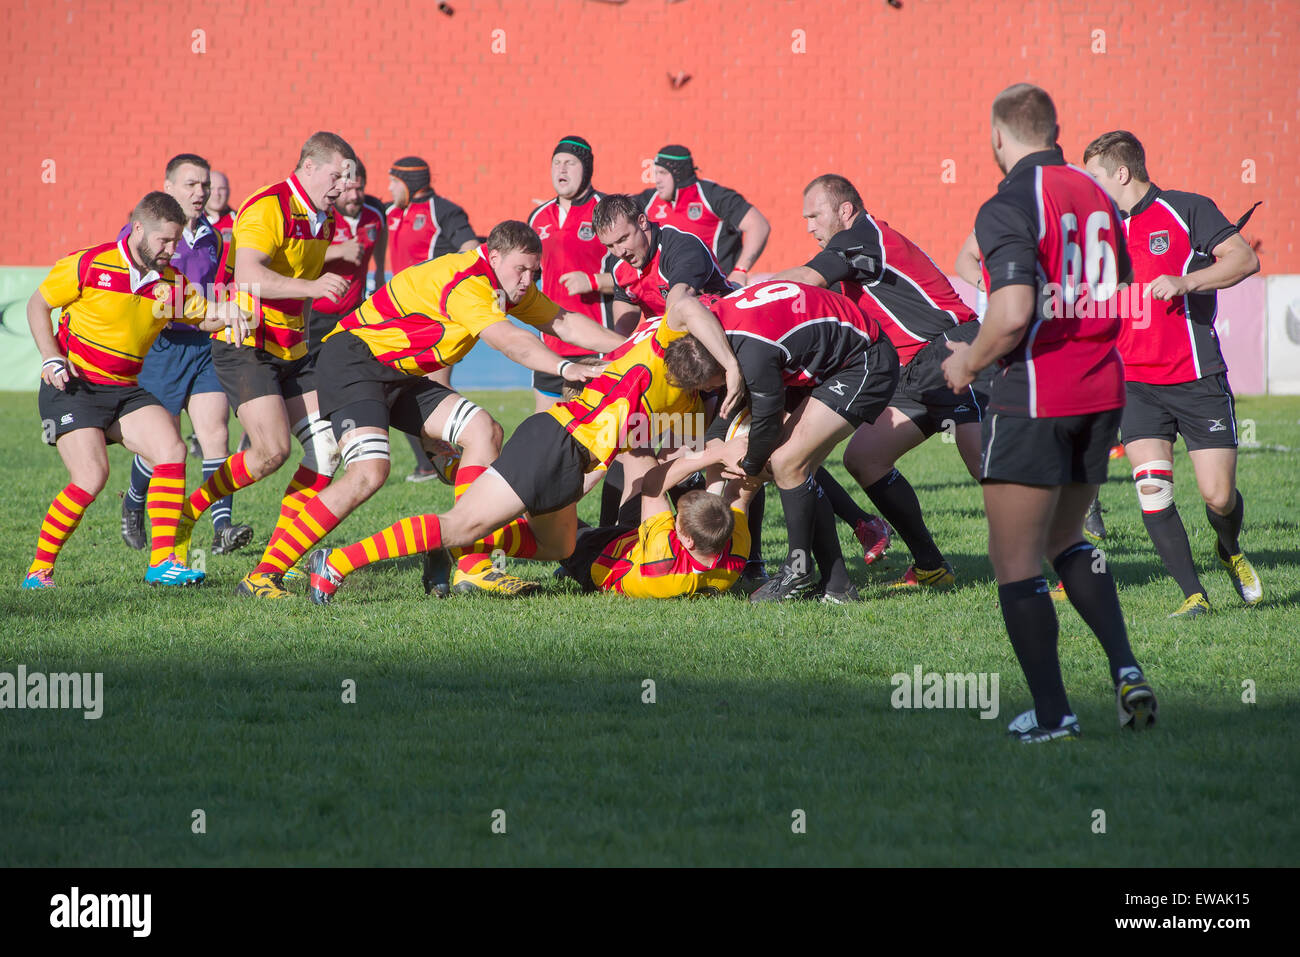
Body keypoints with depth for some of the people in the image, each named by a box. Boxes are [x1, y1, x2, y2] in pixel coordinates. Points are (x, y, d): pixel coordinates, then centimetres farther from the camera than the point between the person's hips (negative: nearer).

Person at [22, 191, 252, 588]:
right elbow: (38, 304, 1)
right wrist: (51, 358, -12)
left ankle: (162, 560, -10)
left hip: (124, 390, 5)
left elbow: (205, 315, 9)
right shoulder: (89, 265, -10)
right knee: (91, 476, -20)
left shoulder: (170, 282, 2)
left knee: (172, 450, -14)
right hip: (72, 387, -5)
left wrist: (228, 312, -15)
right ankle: (39, 571, -7)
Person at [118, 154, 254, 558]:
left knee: (216, 434, -11)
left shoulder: (210, 236, 13)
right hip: (161, 347, -4)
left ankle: (222, 529, -16)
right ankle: (133, 506, 32)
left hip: (206, 346, 5)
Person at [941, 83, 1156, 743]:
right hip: (1102, 390, 8)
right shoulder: (1094, 195, 9)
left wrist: (968, 361, -7)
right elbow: (1120, 288, 18)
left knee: (1015, 562, 2)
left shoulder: (1007, 208, -15)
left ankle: (1051, 714, 2)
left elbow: (1013, 315, -25)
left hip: (1034, 400, -8)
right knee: (1065, 541, 23)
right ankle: (1125, 669, 9)